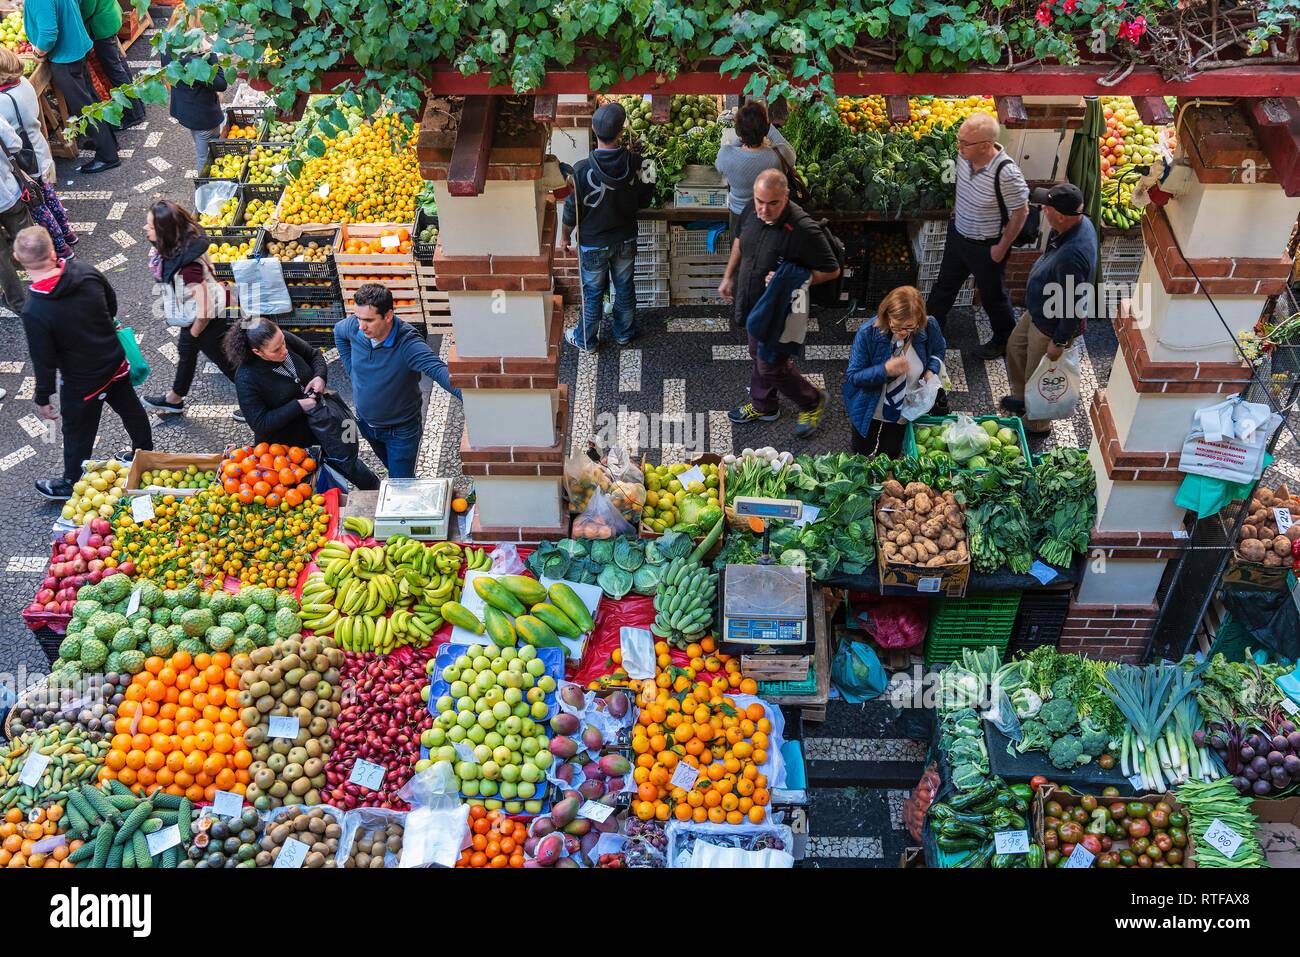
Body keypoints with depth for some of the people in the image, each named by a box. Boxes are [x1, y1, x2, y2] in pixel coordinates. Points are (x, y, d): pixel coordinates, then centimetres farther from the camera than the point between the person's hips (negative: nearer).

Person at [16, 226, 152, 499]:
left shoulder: (34, 312, -31)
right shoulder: (85, 271, -18)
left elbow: (44, 361, -21)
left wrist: (42, 398, -6)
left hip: (81, 381, -5)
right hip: (115, 362, 5)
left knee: (78, 433, 17)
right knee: (130, 407, 27)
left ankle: (72, 484, 39)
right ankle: (145, 454, 51)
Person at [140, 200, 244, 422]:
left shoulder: (186, 265, -40)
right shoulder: (183, 241, -16)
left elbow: (205, 310, -38)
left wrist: (195, 332, -20)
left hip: (210, 321, -9)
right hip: (194, 316, 9)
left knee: (229, 364, 13)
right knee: (185, 350, 30)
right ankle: (174, 400, 54)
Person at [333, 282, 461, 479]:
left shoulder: (407, 344, -34)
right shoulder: (354, 327, -18)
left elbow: (438, 370, -50)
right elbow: (338, 331, 8)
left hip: (401, 431, -5)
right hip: (365, 423, 6)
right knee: (393, 470, 28)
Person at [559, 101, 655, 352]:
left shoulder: (582, 170, -27)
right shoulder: (635, 163, -19)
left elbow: (573, 211, -16)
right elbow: (644, 200, -4)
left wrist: (565, 237, 1)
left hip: (593, 244, -2)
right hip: (626, 240, 3)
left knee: (592, 293, 17)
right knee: (625, 287, 23)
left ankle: (585, 340, 35)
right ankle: (624, 333, 43)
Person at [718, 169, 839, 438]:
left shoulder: (803, 229, -33)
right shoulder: (752, 210, -12)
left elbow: (832, 270, -22)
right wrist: (729, 276, 15)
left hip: (778, 312, -7)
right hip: (752, 303, 7)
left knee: (771, 365, 6)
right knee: (759, 355, 25)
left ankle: (813, 401, 33)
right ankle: (763, 405, 50)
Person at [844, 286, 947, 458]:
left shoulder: (929, 327, -24)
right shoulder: (868, 333, -32)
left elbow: (938, 350, 0)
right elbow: (852, 377, -26)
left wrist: (931, 371, -19)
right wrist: (885, 370, -41)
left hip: (904, 412, 2)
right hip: (870, 410, -2)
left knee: (889, 456, 21)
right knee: (862, 454, 21)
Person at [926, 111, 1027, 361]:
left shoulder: (1006, 173, -35)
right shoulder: (964, 155, -16)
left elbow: (1021, 212, -22)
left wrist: (1002, 247, -15)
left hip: (987, 246, -6)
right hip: (958, 233, 6)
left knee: (992, 295, 17)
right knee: (946, 283, 27)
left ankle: (1004, 340, 41)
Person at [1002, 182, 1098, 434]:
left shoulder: (1071, 255, -42)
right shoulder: (1080, 222, -13)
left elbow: (1074, 304, -32)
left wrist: (1059, 342, -19)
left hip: (1052, 325, -9)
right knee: (1015, 348, 30)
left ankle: (1037, 425, 41)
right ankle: (1022, 398, 54)